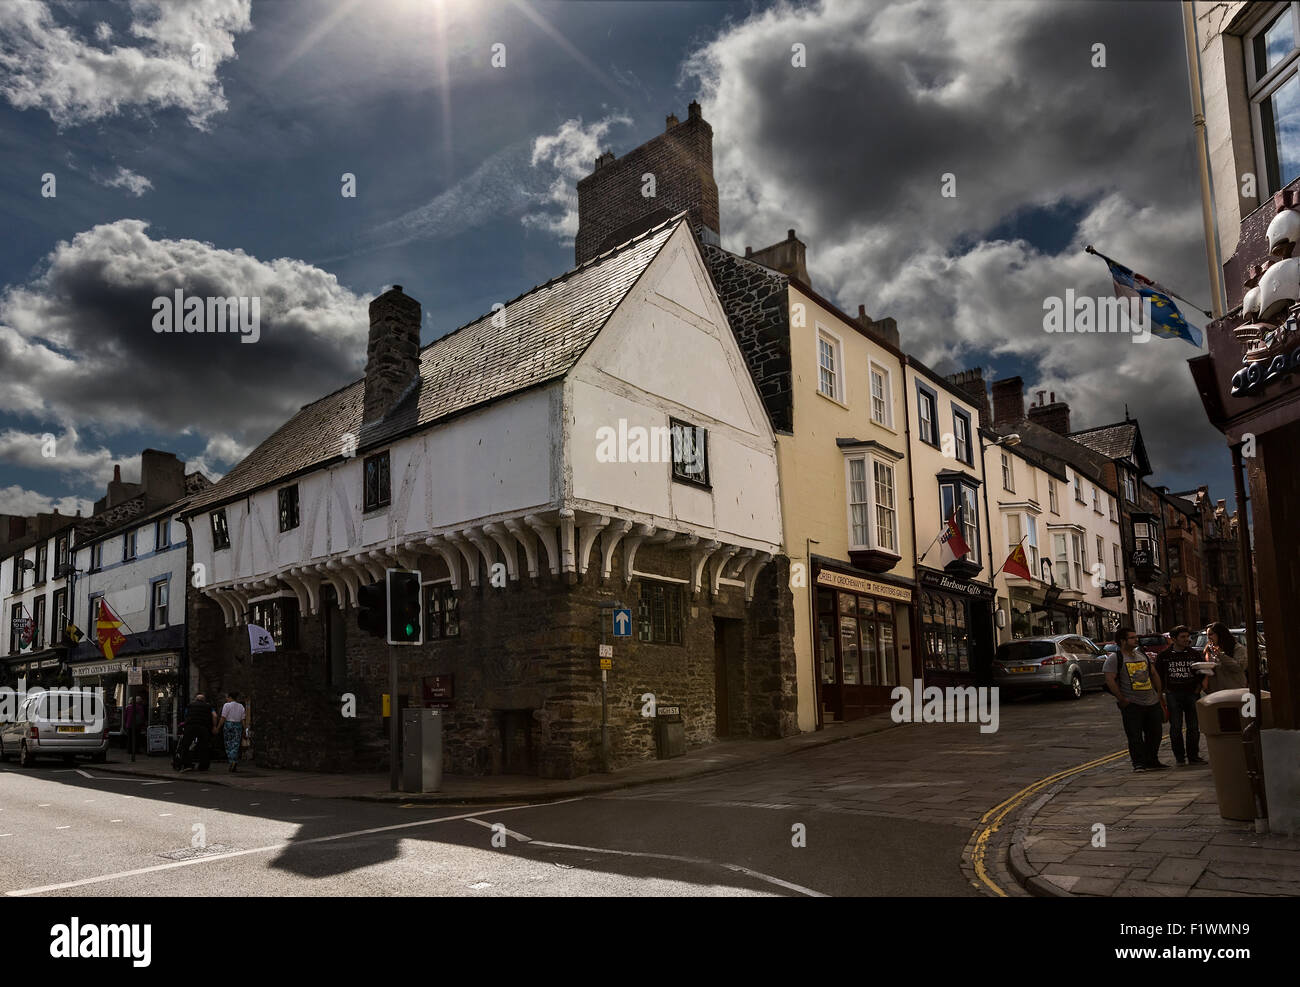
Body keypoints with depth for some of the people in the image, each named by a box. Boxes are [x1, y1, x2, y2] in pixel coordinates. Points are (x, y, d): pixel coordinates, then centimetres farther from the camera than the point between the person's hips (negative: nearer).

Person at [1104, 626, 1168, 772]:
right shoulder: (1114, 658, -7)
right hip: (1132, 705, -6)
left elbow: (1154, 674, 21)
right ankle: (1139, 763, 4)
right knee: (1135, 735, -5)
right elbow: (1110, 680, -13)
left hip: (1152, 702, 6)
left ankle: (1152, 761, 24)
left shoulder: (1142, 654, 14)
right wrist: (1122, 699, -15)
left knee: (1155, 733, 11)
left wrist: (1159, 693, 14)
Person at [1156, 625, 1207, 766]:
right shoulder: (1165, 655, 3)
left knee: (1194, 727, 5)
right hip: (1173, 694, -2)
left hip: (1191, 693, 2)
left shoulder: (1193, 654, 8)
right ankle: (1179, 756, 6)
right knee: (1176, 727, -3)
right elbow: (1158, 675, 8)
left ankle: (1193, 756, 15)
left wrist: (1199, 687, 1)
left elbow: (1202, 673, 15)